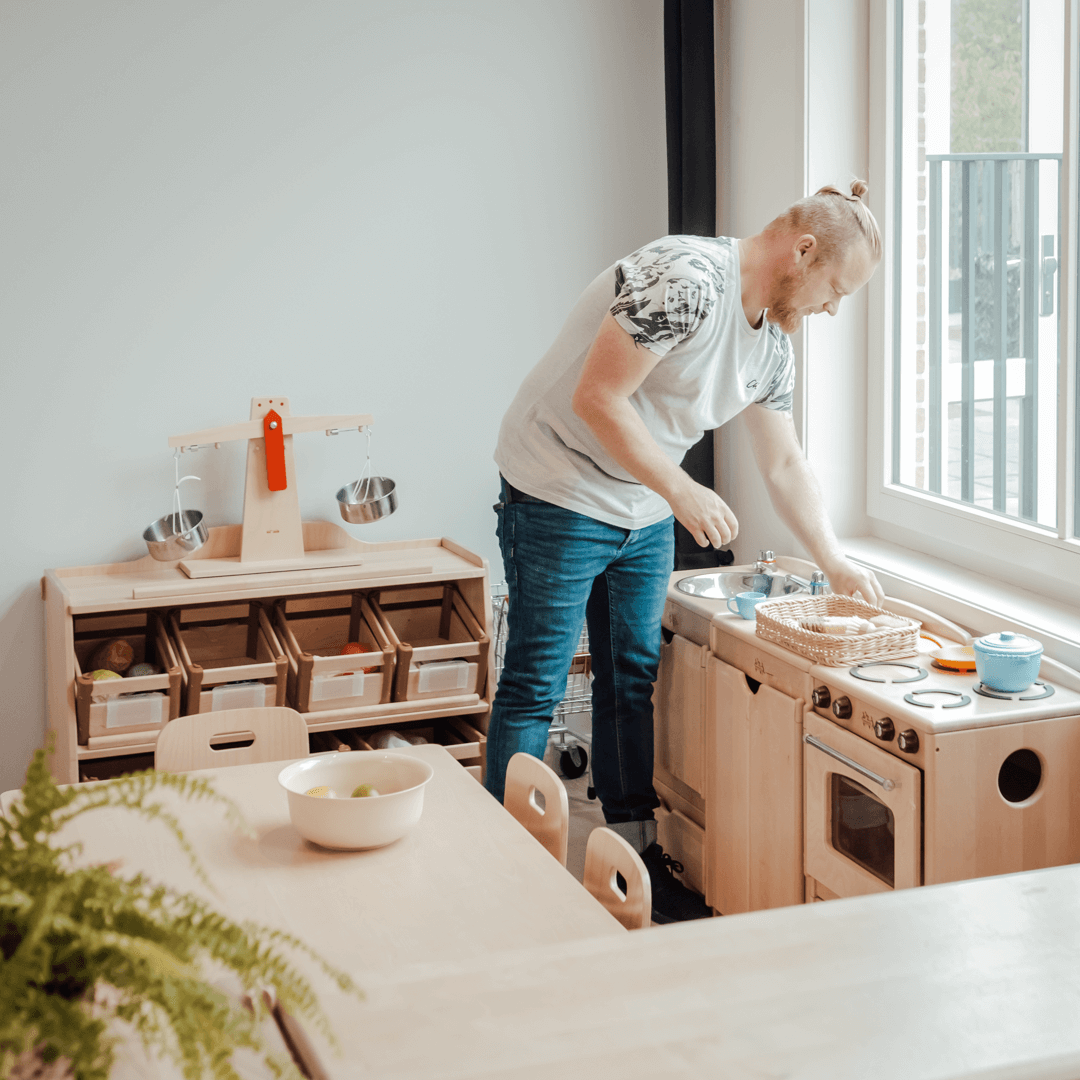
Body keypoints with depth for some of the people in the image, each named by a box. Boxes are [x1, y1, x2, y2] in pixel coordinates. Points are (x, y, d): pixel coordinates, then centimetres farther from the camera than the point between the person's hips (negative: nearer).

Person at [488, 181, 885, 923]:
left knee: (634, 680, 12)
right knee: (536, 687, -3)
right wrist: (679, 489, -23)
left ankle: (634, 852, 23)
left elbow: (784, 463, 15)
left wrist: (834, 562, 13)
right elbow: (597, 397, -25)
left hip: (644, 514, 9)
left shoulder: (772, 345, 6)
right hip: (559, 496, -9)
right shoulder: (685, 279, -23)